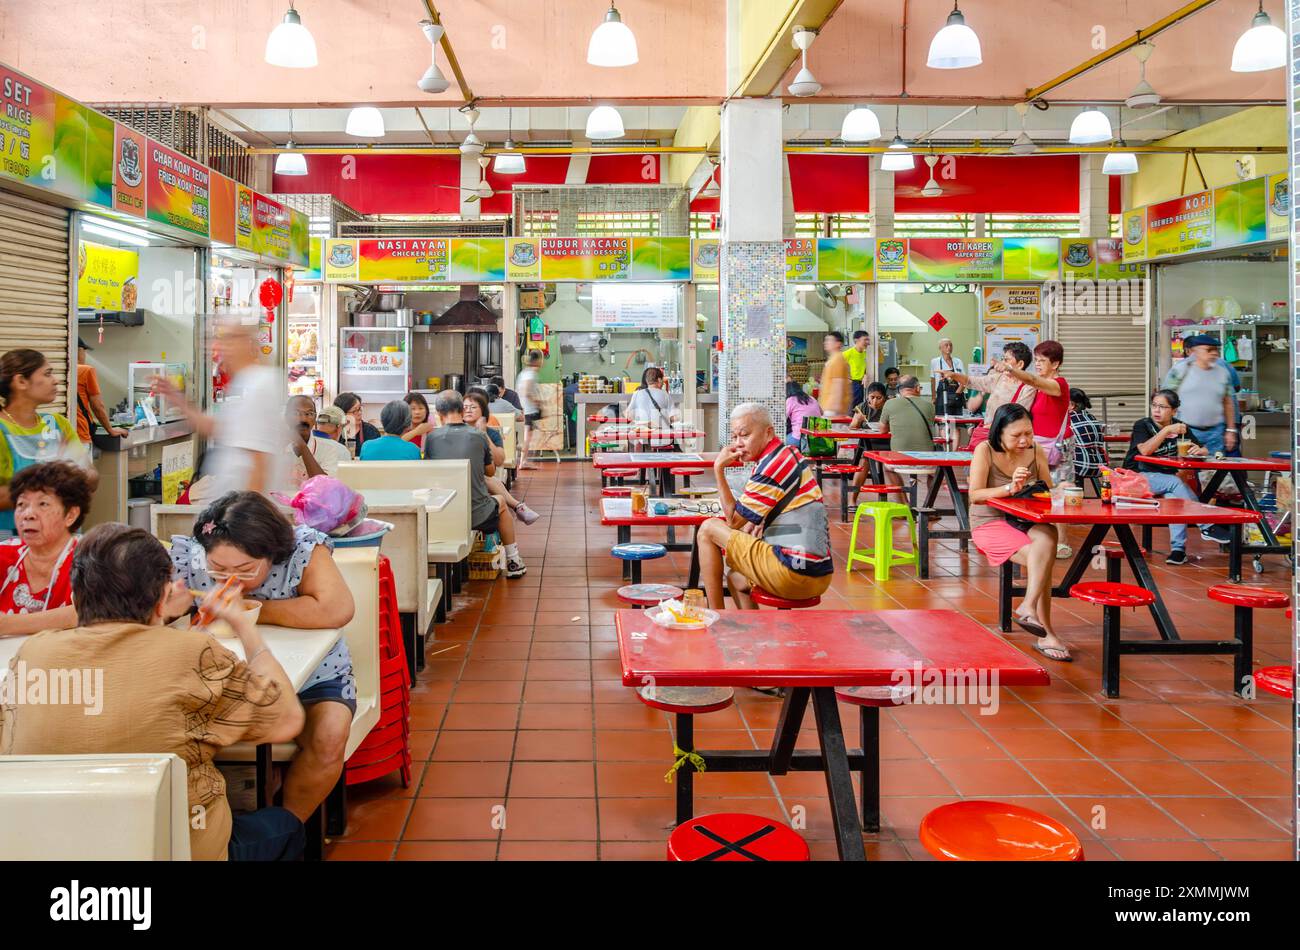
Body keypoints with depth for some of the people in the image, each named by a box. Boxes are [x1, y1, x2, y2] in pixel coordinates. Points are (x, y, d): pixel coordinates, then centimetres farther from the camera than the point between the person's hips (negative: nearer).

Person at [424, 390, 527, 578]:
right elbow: (491, 471, 9)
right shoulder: (478, 437, -6)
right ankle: (513, 562, 34)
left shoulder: (431, 437, -6)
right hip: (477, 514, -1)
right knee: (500, 502, 31)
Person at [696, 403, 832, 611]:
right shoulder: (789, 454, 17)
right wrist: (760, 523, 10)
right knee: (736, 578, 33)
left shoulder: (772, 466, -13)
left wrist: (718, 469, -4)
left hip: (793, 573, -10)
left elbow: (733, 520, -5)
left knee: (708, 529, -1)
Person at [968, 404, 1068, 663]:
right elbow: (974, 495, -17)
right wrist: (1009, 488, -30)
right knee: (1043, 562, -28)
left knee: (1048, 537, -34)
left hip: (1026, 521, 4)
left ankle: (1028, 607, -35)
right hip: (990, 523, -4)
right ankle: (1046, 636, -24)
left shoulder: (1036, 451, 3)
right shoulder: (985, 451, -9)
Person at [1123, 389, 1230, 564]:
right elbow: (1145, 450, -25)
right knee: (1176, 483, -30)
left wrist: (1199, 450, -18)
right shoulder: (1142, 425, -6)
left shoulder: (1181, 427, 6)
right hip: (1139, 476, -4)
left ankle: (1178, 548, -31)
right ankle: (1207, 526, -26)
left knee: (1174, 496, -30)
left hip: (1167, 478, 4)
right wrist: (1166, 430, -30)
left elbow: (1205, 451, 6)